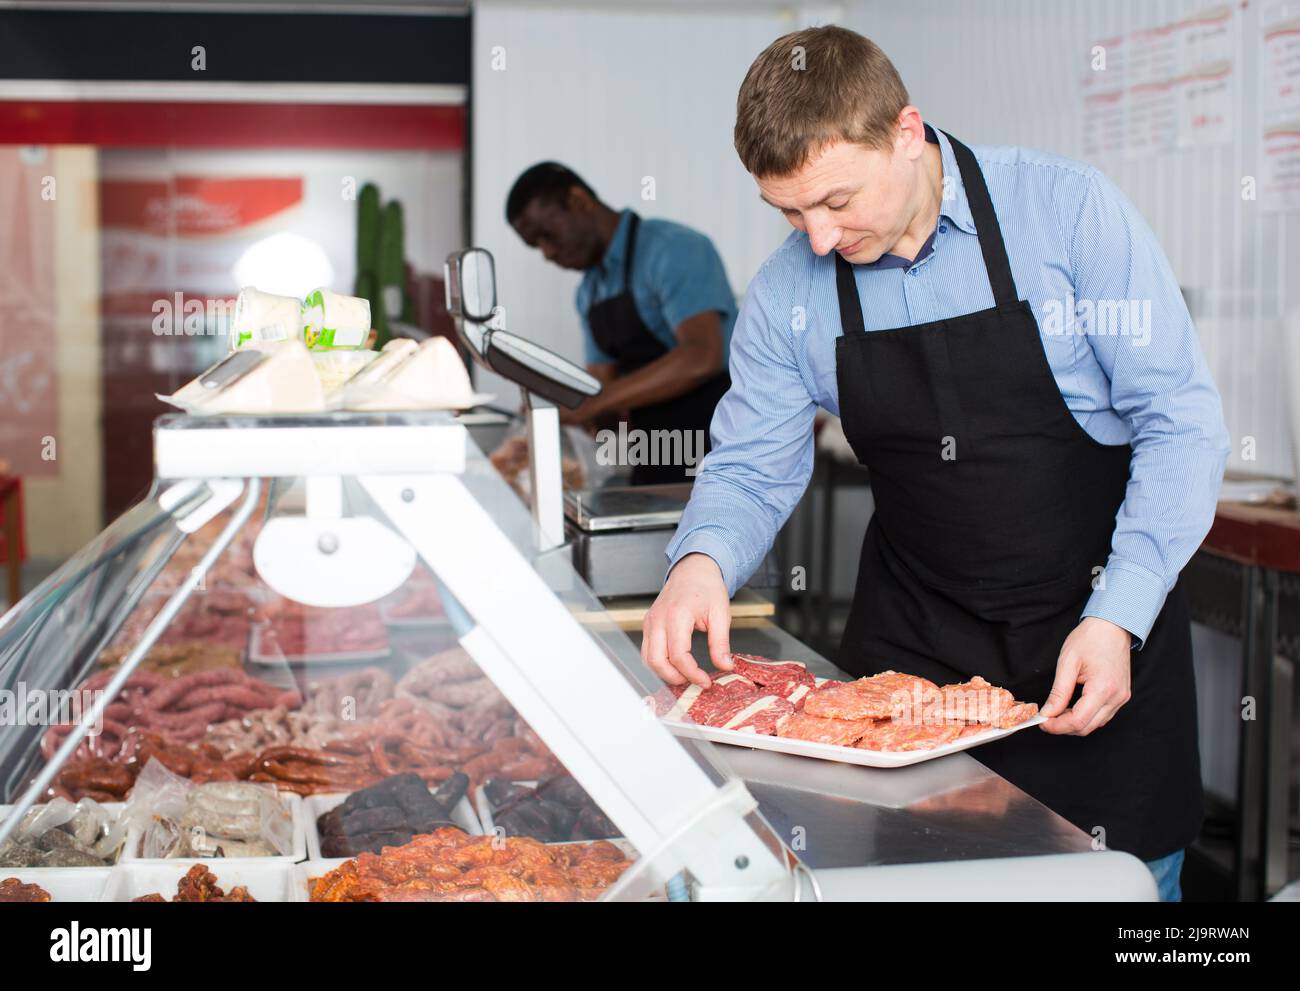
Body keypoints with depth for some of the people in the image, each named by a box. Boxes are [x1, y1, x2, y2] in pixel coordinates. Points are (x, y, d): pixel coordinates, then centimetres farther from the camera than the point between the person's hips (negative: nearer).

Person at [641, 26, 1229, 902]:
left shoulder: (1069, 210, -14)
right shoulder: (788, 295, -5)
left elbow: (1182, 423, -13)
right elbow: (751, 470, 3)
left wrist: (1118, 617, -22)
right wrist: (703, 560, -20)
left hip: (1101, 636, -2)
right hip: (913, 647, 3)